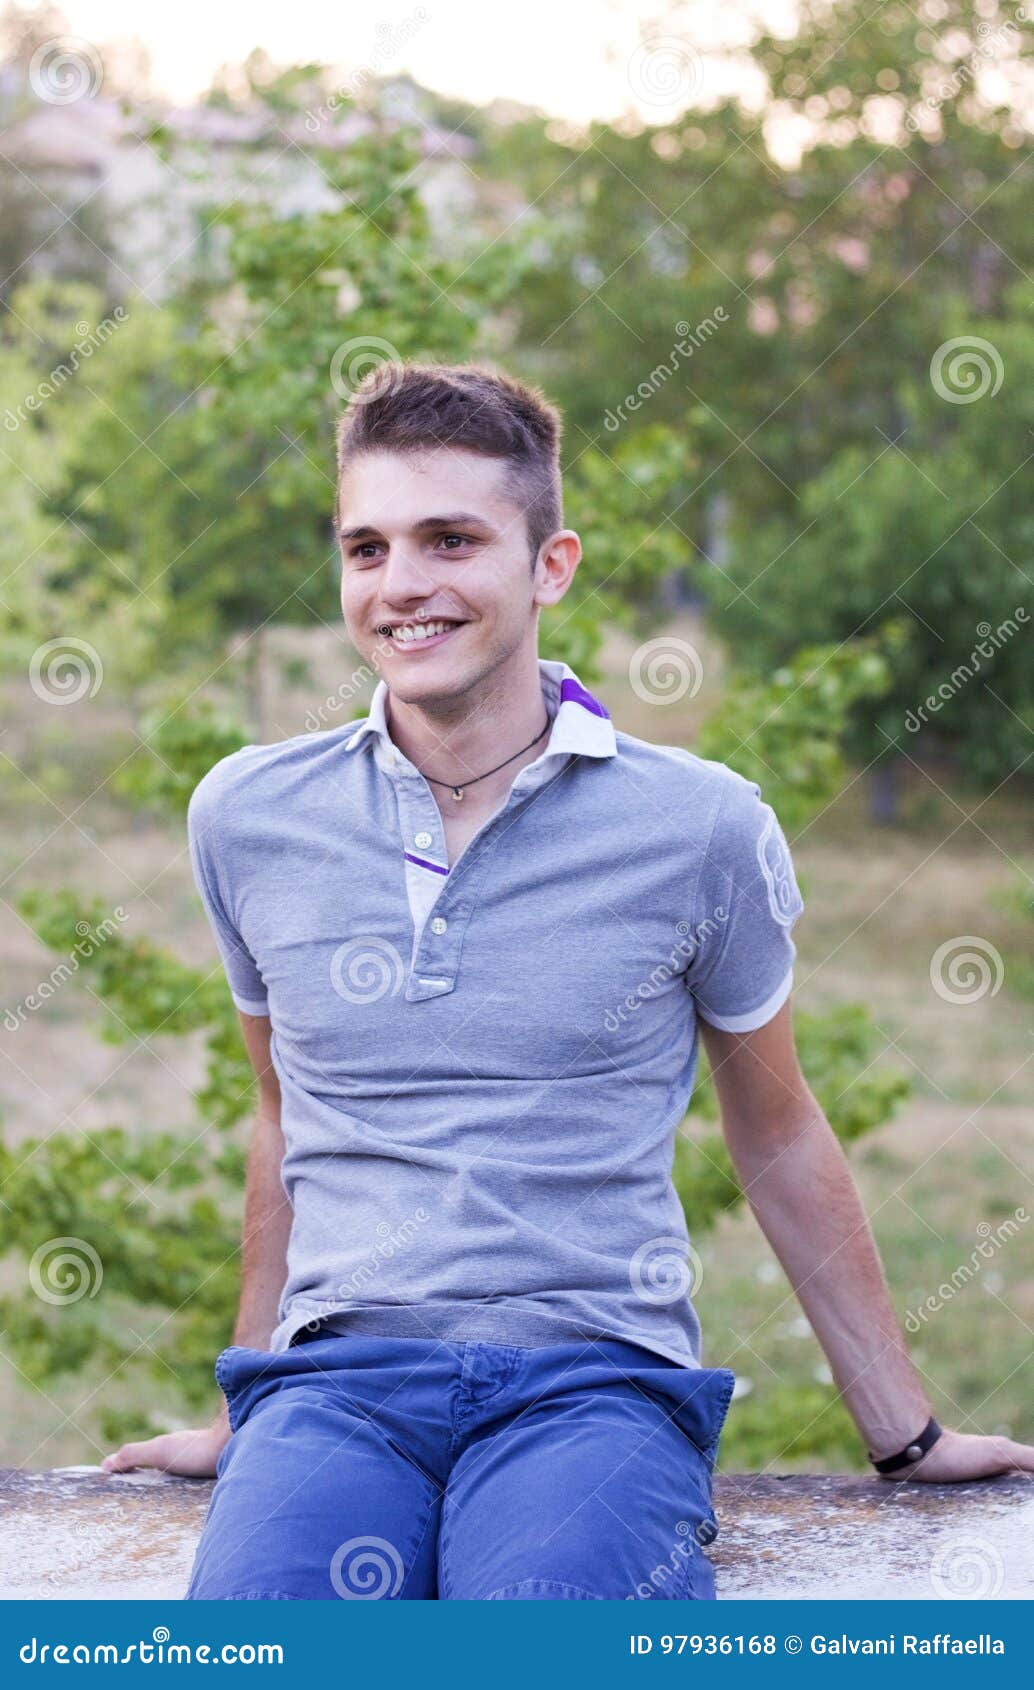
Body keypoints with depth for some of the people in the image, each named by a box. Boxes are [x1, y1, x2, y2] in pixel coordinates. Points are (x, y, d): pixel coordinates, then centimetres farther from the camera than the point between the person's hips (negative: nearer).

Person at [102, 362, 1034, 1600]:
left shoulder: (701, 826, 3)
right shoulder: (245, 818, 10)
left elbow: (779, 1138, 15)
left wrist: (907, 1437, 20)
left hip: (597, 1374, -1)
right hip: (337, 1374, 2)